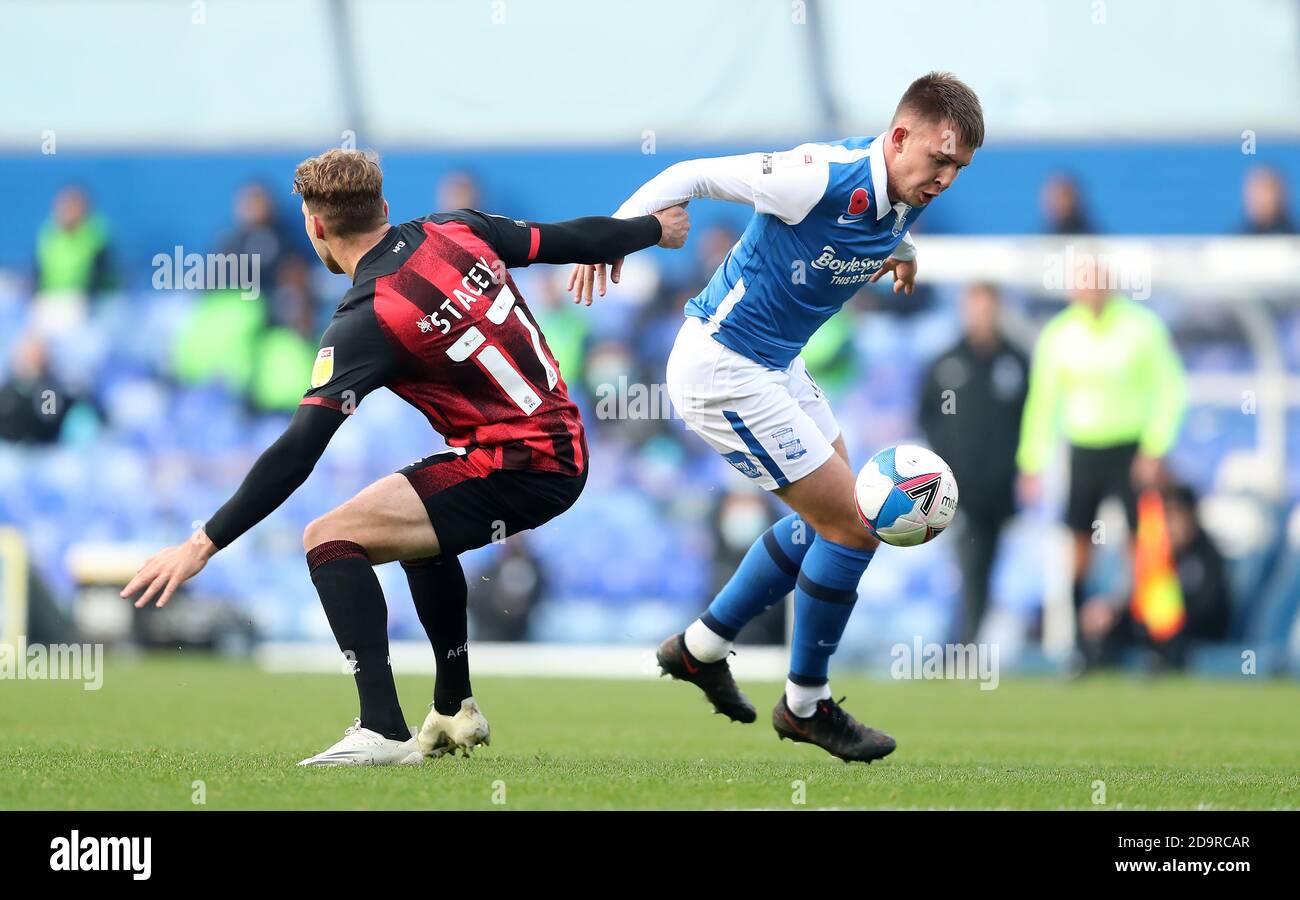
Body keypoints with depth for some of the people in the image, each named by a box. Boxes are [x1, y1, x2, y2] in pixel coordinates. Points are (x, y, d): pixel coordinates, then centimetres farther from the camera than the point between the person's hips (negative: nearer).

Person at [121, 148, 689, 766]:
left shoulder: (366, 322, -16)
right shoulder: (456, 230, 3)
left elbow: (297, 453, -21)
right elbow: (569, 240, 16)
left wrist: (204, 544, -20)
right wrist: (654, 227, 38)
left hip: (516, 470, -9)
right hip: (566, 450, 9)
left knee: (331, 538, -11)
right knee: (421, 528, 35)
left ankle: (383, 731, -19)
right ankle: (454, 712, 42)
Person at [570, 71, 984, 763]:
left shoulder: (904, 195, -2)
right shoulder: (821, 179, -27)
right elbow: (694, 176, -21)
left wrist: (901, 252, 39)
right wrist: (614, 232, -25)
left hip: (773, 364, 10)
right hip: (721, 366, -10)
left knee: (829, 516, 20)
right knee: (851, 525, -7)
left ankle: (702, 646, 32)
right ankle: (806, 704, 9)